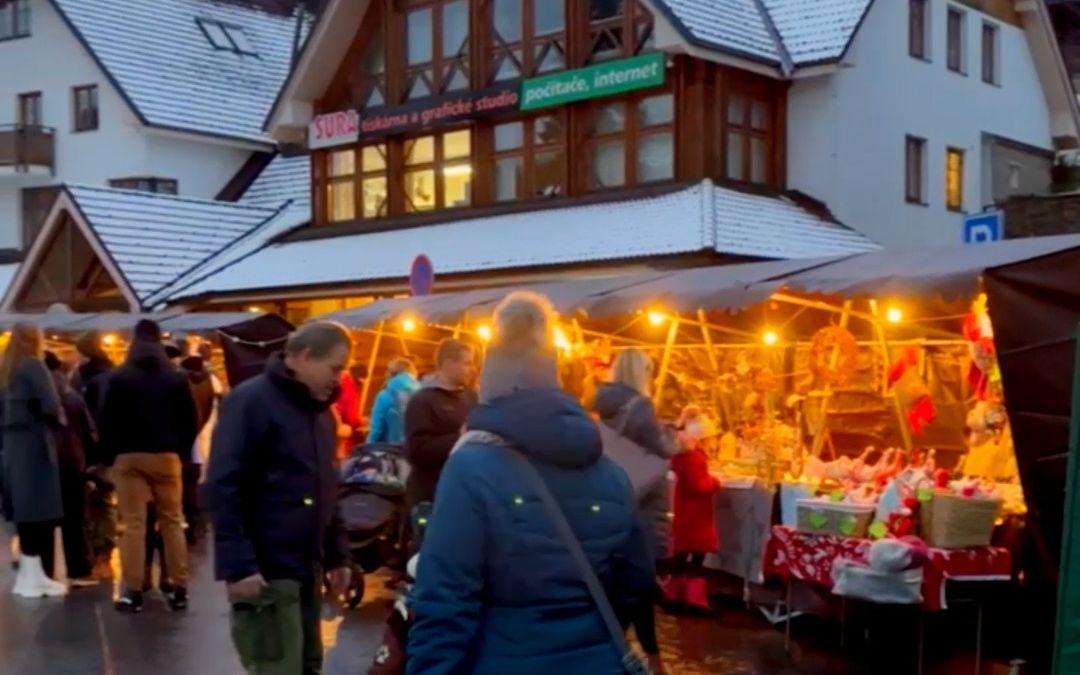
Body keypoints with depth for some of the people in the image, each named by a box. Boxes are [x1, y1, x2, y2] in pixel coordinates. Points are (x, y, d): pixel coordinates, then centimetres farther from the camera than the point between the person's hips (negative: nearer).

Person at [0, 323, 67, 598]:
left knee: (25, 512, 11)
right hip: (35, 446, -8)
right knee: (39, 513, -5)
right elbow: (50, 407, -14)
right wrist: (60, 420, 3)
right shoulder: (32, 366, -8)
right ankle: (34, 576, -5)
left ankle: (28, 575, 14)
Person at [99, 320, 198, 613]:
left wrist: (113, 453, 9)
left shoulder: (119, 378, 0)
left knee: (134, 525, 0)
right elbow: (190, 420, 3)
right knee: (172, 522, 8)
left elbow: (106, 421, -1)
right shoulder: (177, 378, 3)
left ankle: (133, 592, -1)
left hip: (129, 457, -1)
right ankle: (179, 589, 7)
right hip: (166, 456, 1)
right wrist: (182, 451, 10)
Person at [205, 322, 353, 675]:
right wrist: (238, 565, -23)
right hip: (265, 570, -8)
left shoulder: (319, 410, 14)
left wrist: (337, 554, 16)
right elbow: (223, 486, -18)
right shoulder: (251, 401, -12)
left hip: (307, 568, 9)